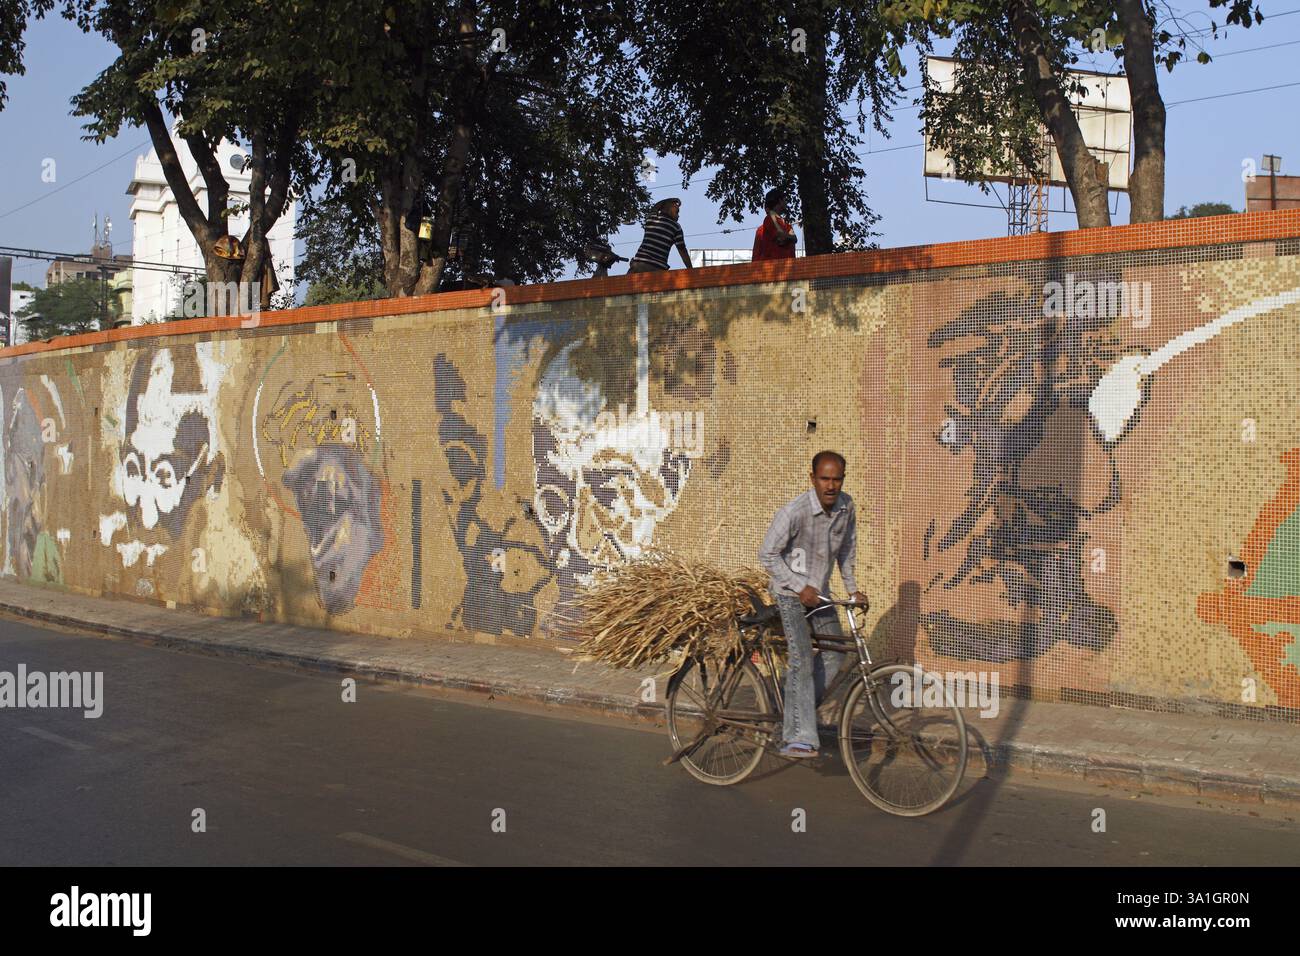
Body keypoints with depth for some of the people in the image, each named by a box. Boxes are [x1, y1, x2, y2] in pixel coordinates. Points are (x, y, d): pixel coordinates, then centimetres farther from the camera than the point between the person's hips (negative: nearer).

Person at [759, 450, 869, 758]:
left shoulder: (846, 506, -5)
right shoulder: (794, 512, -26)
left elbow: (846, 549, 11)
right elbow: (768, 555, -19)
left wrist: (852, 588, 6)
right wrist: (800, 587, -22)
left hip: (820, 591, 7)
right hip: (790, 592, -7)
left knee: (834, 655, 6)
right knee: (802, 659, -19)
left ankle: (797, 717, 23)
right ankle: (800, 739, -21)